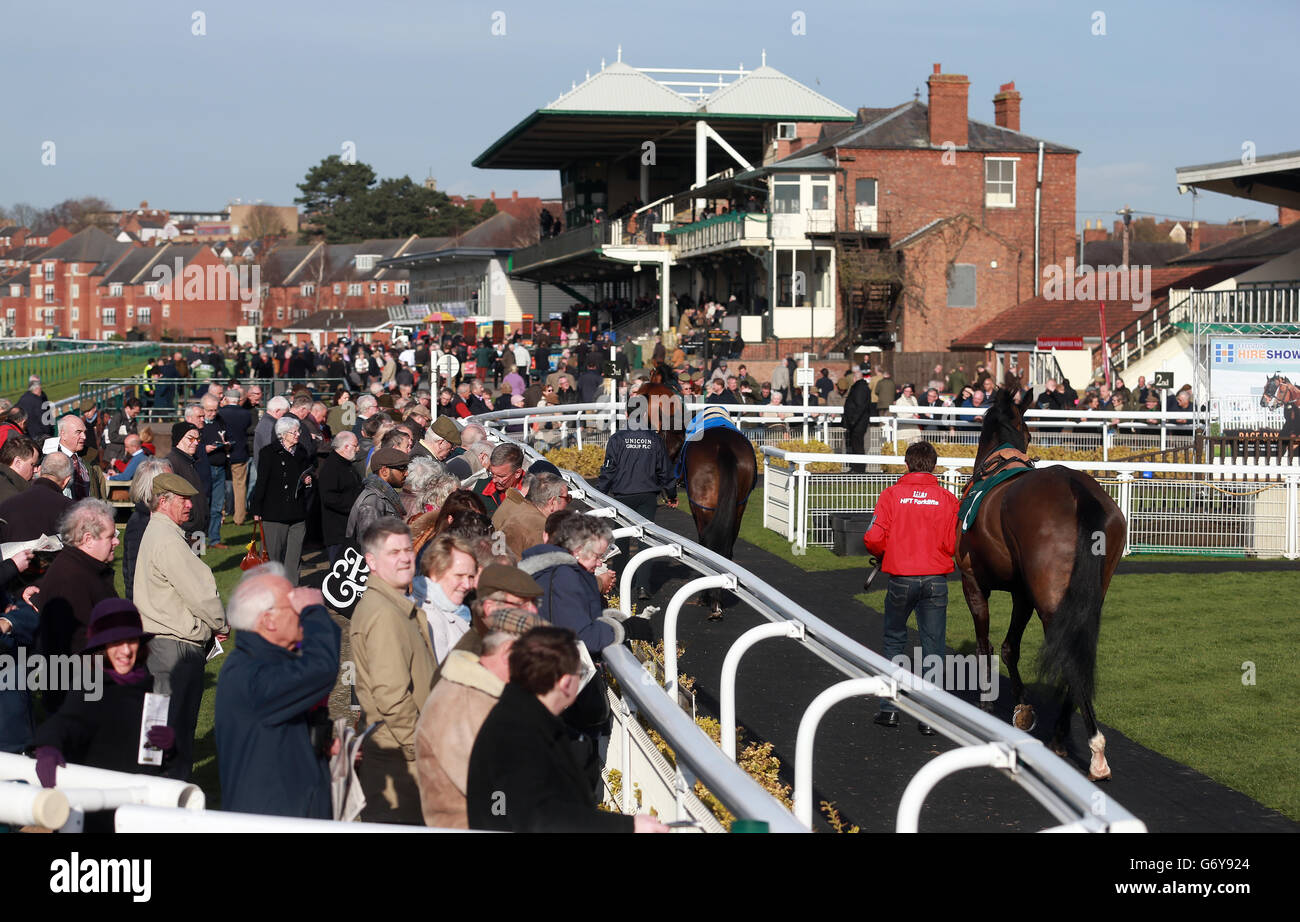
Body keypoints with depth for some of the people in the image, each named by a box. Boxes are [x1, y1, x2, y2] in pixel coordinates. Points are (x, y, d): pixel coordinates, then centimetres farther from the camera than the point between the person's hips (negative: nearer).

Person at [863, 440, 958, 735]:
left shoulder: (891, 495, -3)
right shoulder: (947, 499, -1)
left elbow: (873, 538, -10)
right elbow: (954, 545, -5)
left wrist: (883, 555, 12)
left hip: (900, 579, 0)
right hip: (936, 579, 0)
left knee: (894, 641, 17)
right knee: (932, 646, 6)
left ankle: (890, 708, 15)